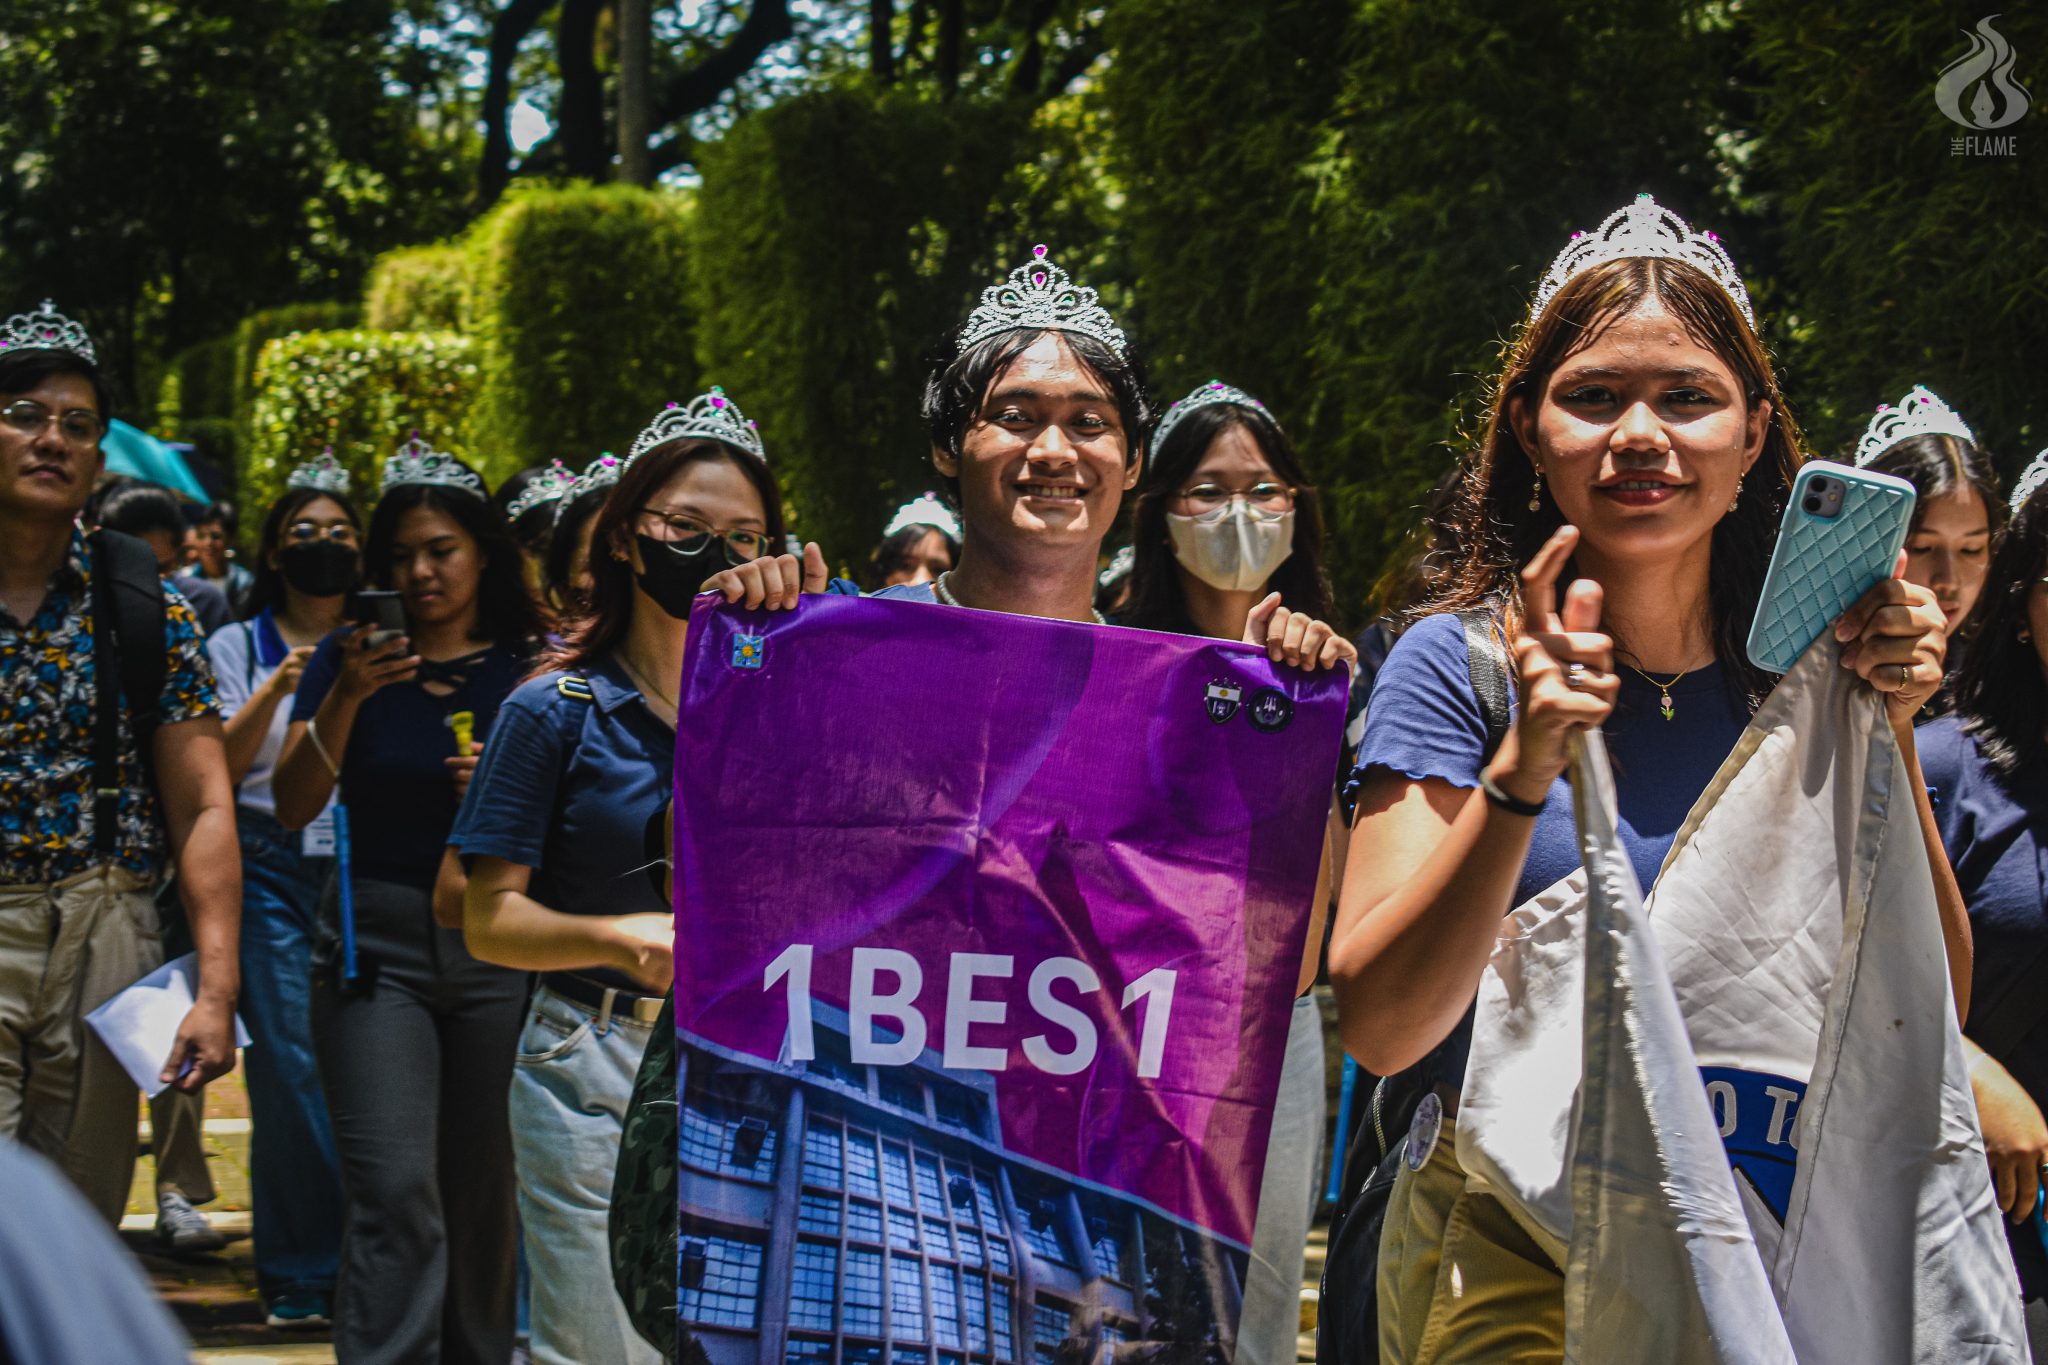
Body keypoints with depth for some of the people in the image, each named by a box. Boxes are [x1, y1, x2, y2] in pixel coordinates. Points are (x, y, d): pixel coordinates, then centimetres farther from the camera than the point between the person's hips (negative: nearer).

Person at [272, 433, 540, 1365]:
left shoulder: (529, 674, 4)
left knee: (482, 1192, 6)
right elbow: (292, 808, -3)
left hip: (496, 947, 1)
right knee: (393, 1193, -13)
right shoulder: (354, 659, 4)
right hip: (376, 945, -1)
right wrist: (344, 699, -16)